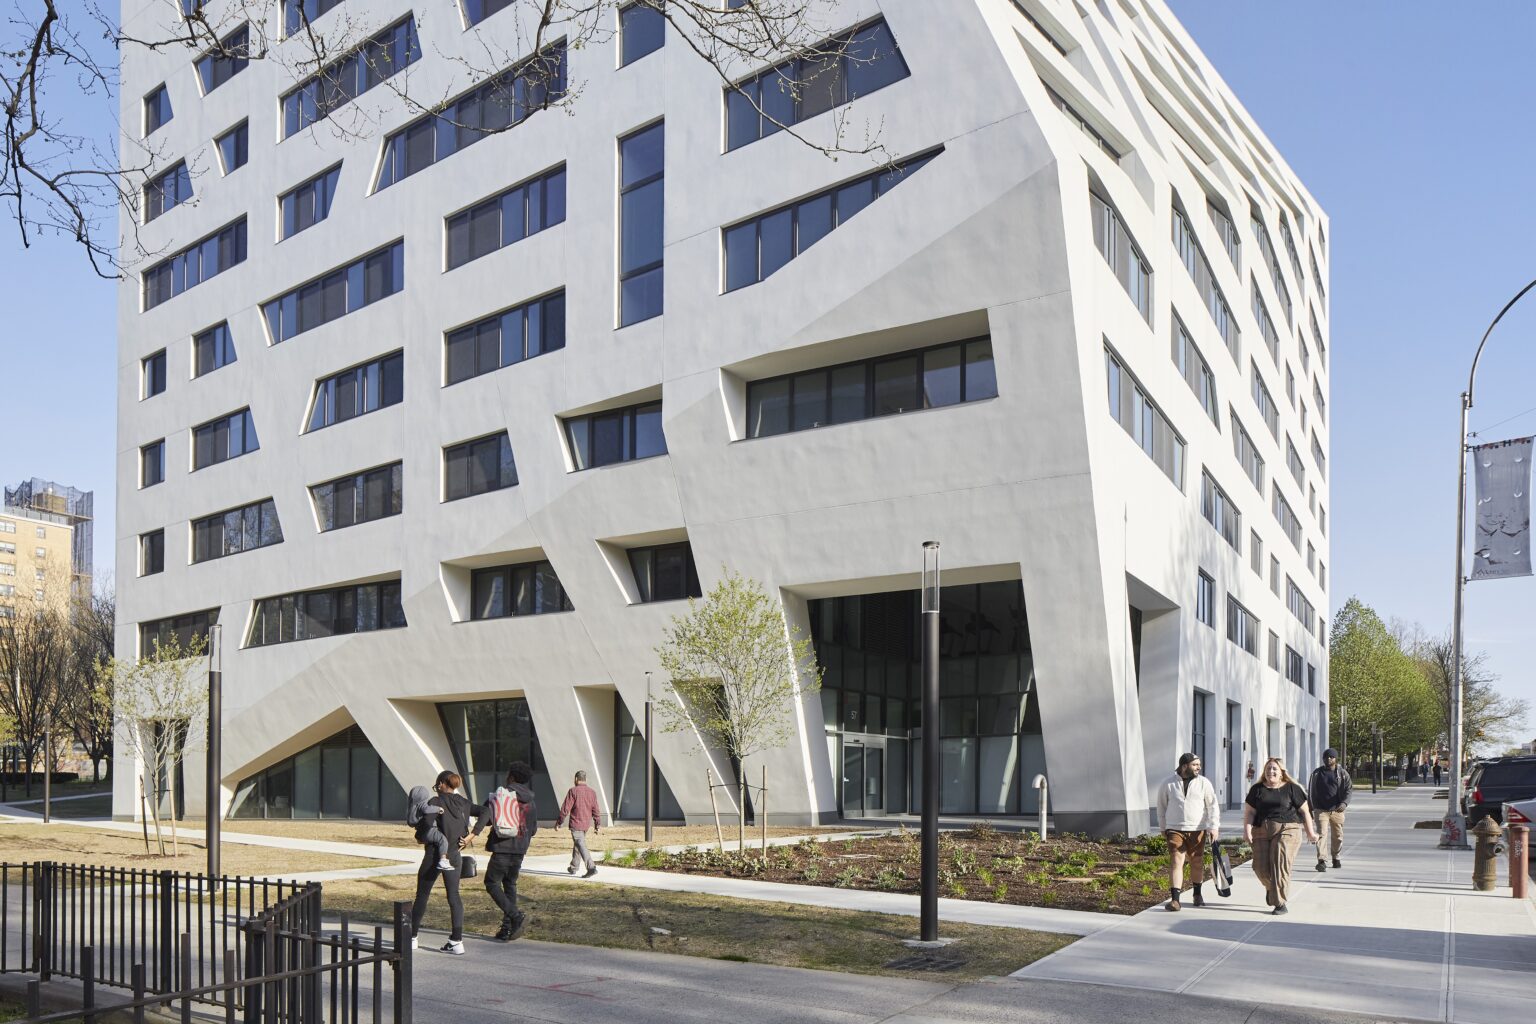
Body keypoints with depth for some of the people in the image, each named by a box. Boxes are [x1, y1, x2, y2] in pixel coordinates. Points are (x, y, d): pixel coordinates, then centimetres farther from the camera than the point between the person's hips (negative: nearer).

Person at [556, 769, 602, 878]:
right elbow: (595, 811, 6)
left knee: (581, 846, -8)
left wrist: (558, 823, -5)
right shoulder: (592, 792, 5)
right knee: (577, 844, 21)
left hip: (576, 823, -6)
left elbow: (565, 809, -12)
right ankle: (573, 868, 31)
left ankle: (591, 868, -21)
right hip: (586, 824, 6)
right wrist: (596, 826, 12)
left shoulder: (573, 791, -11)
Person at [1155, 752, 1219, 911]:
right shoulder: (1168, 783, 0)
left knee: (1197, 862, 11)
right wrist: (1163, 828, 14)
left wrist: (1214, 827, -12)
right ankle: (1175, 899, -13)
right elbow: (1161, 806, 11)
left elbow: (1212, 806, -2)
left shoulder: (1204, 783, 0)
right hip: (1175, 829, -1)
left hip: (1197, 830, 1)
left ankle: (1197, 895, 31)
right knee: (1176, 861, -11)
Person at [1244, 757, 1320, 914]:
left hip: (1286, 830, -3)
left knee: (1280, 864, -15)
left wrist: (1310, 832, 8)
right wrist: (1247, 830, -6)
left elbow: (1304, 811, 9)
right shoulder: (1257, 789, 12)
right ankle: (1270, 888, 30)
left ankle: (1280, 903, -8)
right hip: (1262, 832, 3)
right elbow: (1249, 812, 8)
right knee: (1260, 866, -4)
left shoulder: (1291, 788, 6)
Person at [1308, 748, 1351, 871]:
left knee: (1337, 836, 11)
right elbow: (1311, 792, 13)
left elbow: (1348, 790, -5)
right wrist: (1310, 809, 12)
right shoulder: (1317, 773, 7)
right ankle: (1321, 861, -20)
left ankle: (1335, 858, 32)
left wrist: (1344, 802, -24)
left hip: (1337, 810, 1)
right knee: (1321, 834, -14)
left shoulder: (1343, 773, 5)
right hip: (1321, 809, -1)